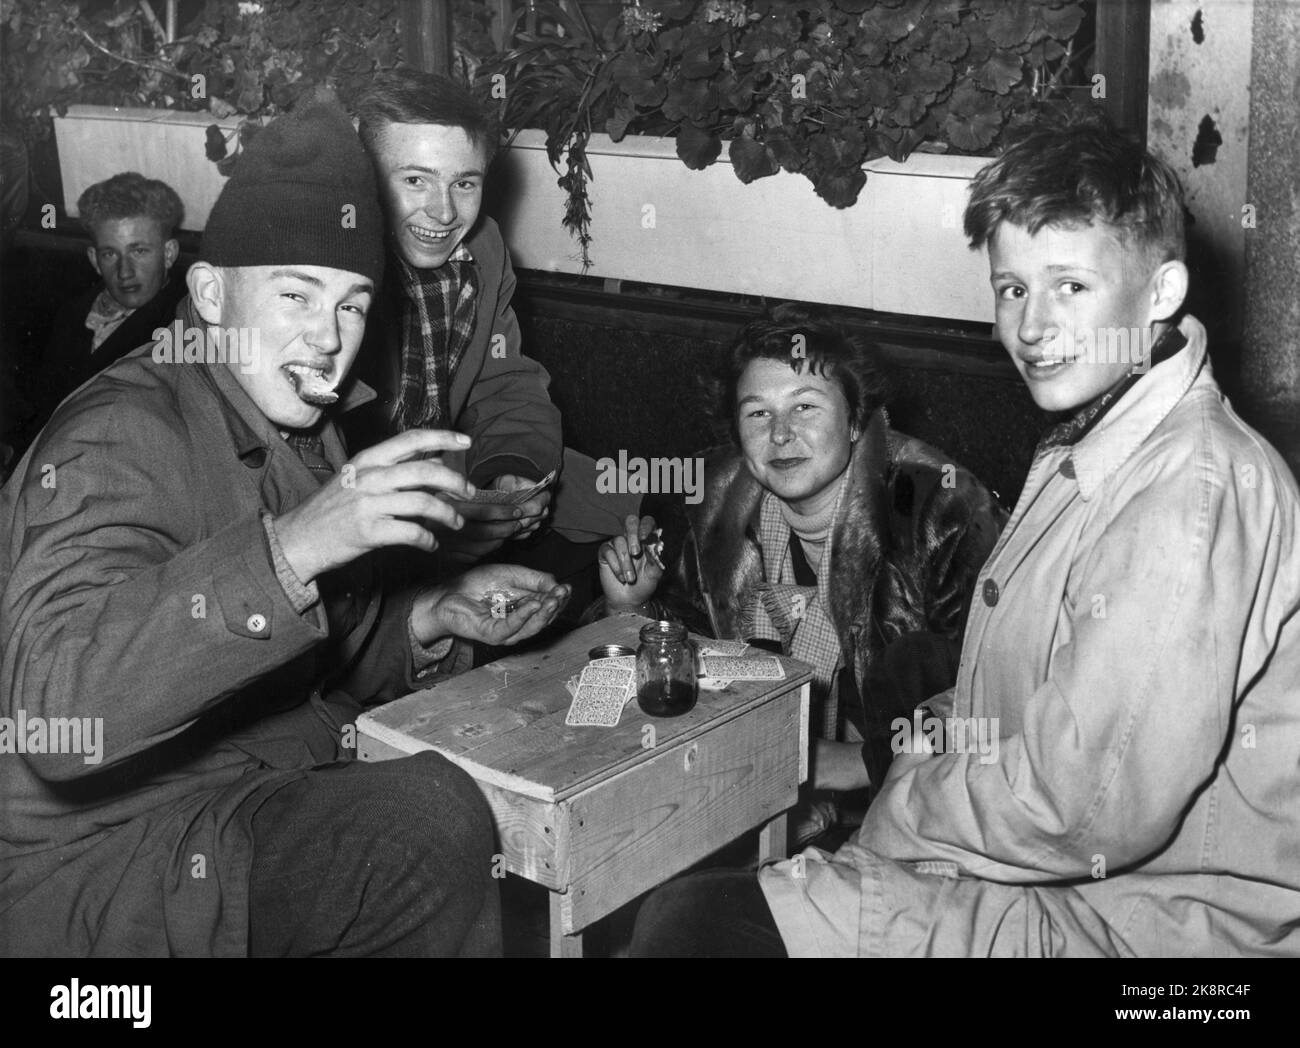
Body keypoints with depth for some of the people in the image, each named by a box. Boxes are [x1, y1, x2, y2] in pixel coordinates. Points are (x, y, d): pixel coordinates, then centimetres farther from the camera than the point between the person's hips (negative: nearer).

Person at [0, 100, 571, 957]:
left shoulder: (301, 429, 8)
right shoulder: (120, 439, -20)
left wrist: (433, 619, -1)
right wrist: (290, 549, -43)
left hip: (258, 805, 8)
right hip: (91, 863, -8)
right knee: (432, 820, -26)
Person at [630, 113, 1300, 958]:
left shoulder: (1195, 491, -23)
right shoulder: (1089, 451, 11)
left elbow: (1092, 808, -25)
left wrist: (895, 817, -11)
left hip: (1133, 921, -9)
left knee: (691, 926, -14)